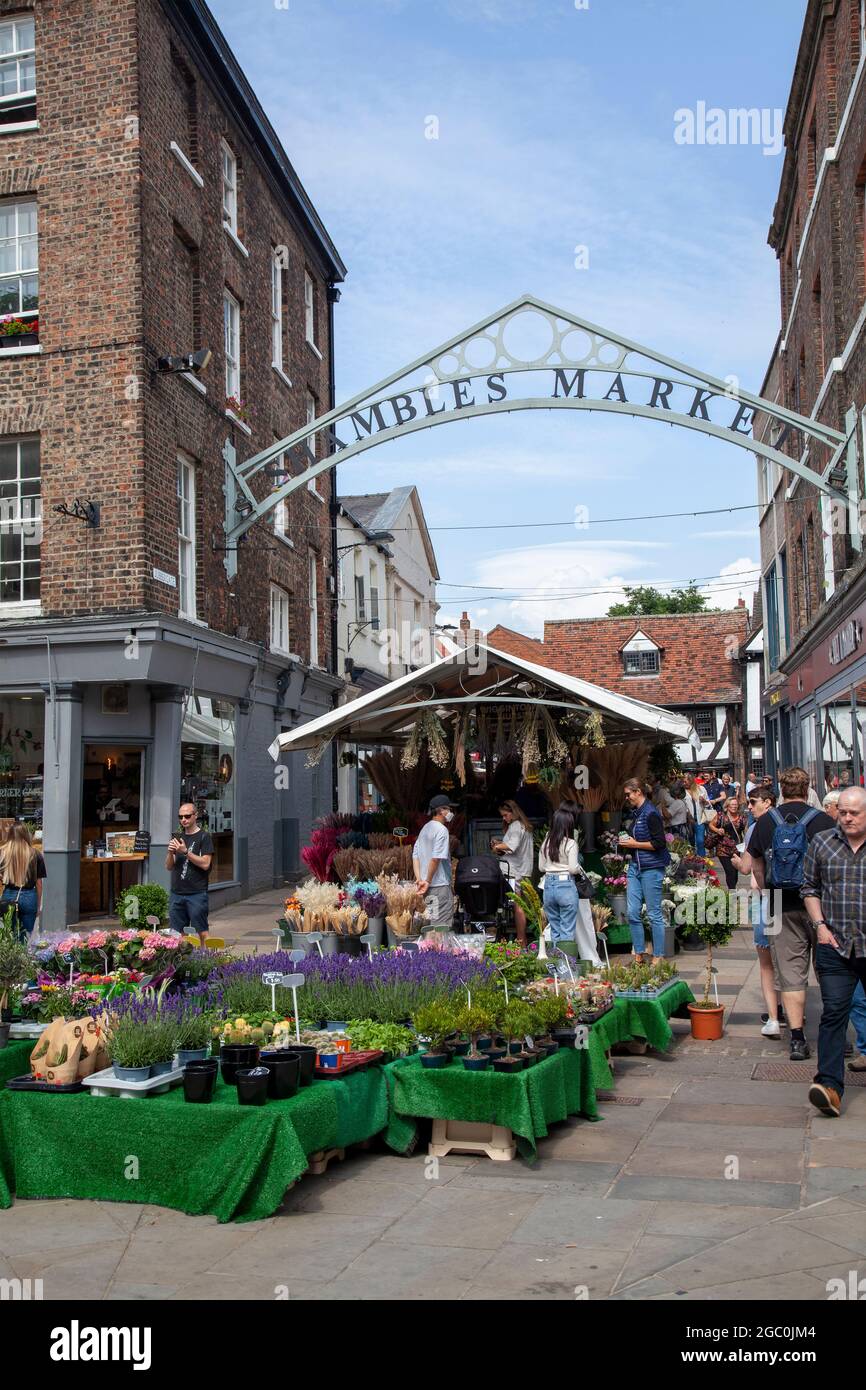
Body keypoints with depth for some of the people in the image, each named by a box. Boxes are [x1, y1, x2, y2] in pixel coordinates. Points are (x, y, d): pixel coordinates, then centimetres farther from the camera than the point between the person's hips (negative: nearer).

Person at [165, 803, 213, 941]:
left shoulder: (203, 837, -1)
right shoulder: (177, 838, 16)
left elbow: (205, 863, -11)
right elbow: (169, 866, 15)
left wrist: (185, 852, -17)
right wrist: (170, 852, -5)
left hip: (197, 893, -5)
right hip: (176, 893, 5)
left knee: (201, 932, -5)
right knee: (176, 933, 5)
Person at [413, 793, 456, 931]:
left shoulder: (425, 828, 14)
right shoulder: (441, 829, -13)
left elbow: (415, 856, 11)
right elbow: (436, 858, -19)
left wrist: (419, 879, 5)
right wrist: (428, 881, -12)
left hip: (428, 886, 9)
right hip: (440, 886, -9)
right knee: (443, 927, -5)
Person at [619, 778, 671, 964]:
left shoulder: (651, 814, -12)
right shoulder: (636, 814, 15)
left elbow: (659, 843, -18)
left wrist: (634, 844, -13)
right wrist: (626, 843, 12)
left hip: (651, 869, -8)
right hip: (635, 867, 8)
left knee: (654, 914, 0)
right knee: (633, 913, 5)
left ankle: (658, 957, 9)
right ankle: (638, 955, 13)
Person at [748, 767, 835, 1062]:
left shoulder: (765, 822, 3)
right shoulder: (822, 820, -8)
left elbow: (756, 864, 11)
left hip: (783, 908, 2)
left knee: (791, 974, 5)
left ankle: (797, 1039, 3)